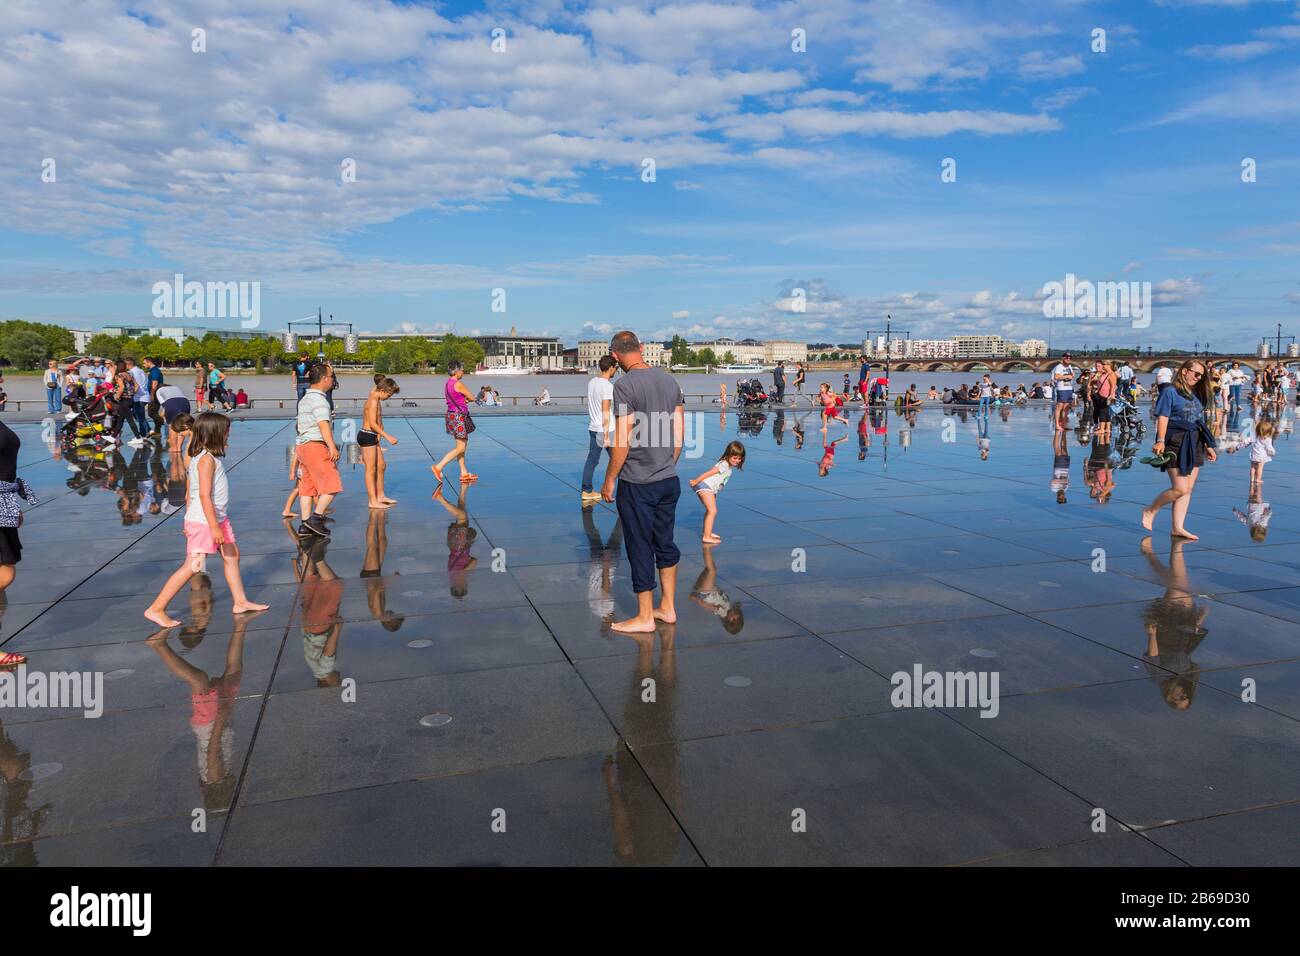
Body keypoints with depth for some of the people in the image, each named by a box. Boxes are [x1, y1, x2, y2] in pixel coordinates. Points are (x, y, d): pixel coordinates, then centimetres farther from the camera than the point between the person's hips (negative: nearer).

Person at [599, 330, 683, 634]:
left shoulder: (626, 385, -15)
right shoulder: (669, 379, 6)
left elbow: (622, 440, -17)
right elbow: (680, 433, 10)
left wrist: (609, 480, -8)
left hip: (637, 484, -7)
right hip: (669, 480, 7)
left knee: (640, 549, 4)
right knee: (665, 543, 17)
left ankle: (645, 618, 14)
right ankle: (668, 608, 27)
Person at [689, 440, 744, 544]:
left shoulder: (730, 466, 16)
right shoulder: (724, 464, -15)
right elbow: (709, 473, -19)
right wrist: (696, 481, -20)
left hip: (711, 489, 11)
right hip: (705, 486, -11)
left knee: (710, 511, 25)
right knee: (712, 511, -16)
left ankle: (707, 532, 40)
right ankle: (707, 537, -19)